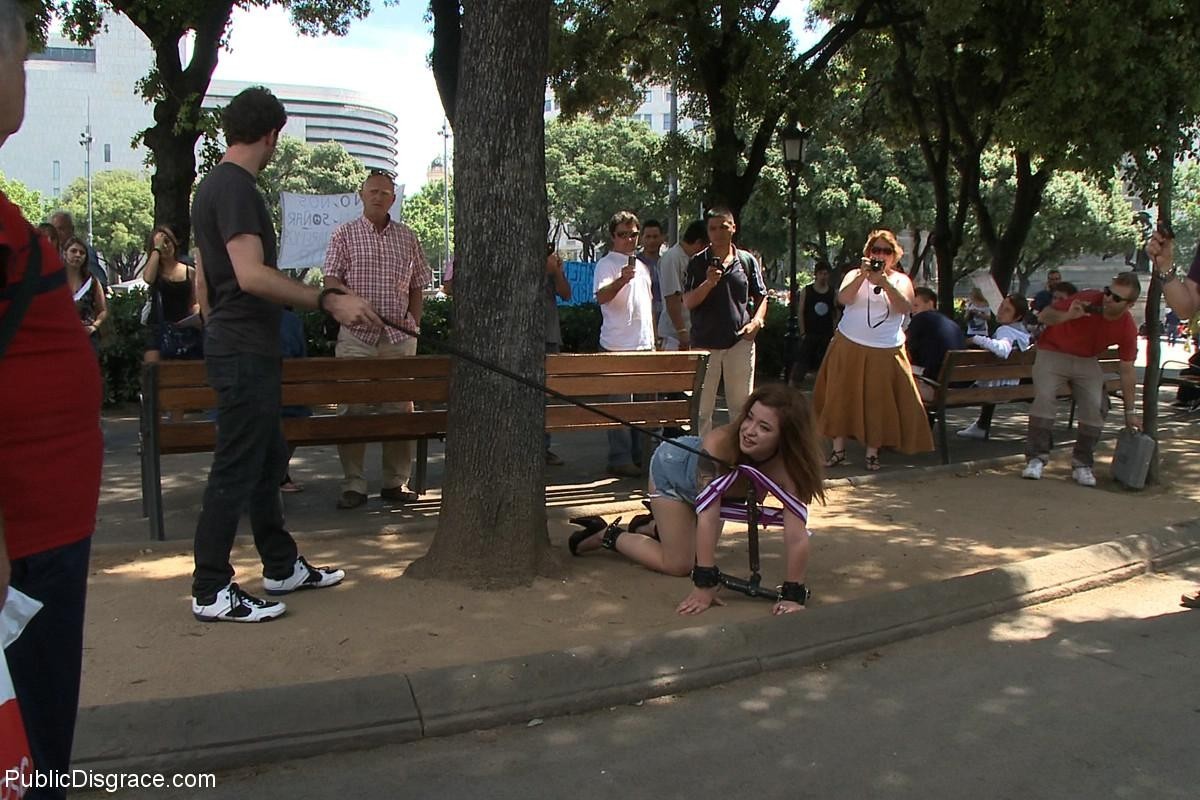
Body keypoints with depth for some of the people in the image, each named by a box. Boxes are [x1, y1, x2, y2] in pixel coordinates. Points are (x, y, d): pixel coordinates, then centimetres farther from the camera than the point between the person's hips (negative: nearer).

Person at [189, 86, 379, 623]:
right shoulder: (236, 187, -16)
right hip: (244, 352, -11)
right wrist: (329, 301, -28)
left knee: (267, 460, 17)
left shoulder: (215, 184, 15)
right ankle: (211, 592, 5)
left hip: (239, 347, 11)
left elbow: (208, 273, 22)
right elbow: (252, 275, -27)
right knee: (235, 471, -4)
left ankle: (282, 567, 28)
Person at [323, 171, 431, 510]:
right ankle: (353, 484, 5)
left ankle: (396, 482, 13)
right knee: (352, 409, -3)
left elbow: (417, 287, 17)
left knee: (400, 409, 3)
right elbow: (331, 281, -2)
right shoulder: (344, 234, 6)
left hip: (399, 338, 2)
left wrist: (413, 325, 7)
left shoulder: (407, 237, 13)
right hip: (356, 335, -2)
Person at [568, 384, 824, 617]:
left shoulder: (788, 466, -35)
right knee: (677, 564, -3)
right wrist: (705, 584, -44)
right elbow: (708, 517, -44)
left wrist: (793, 595, -42)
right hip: (673, 468, -5)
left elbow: (796, 534, -36)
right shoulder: (718, 444, -45)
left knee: (701, 551, 20)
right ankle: (609, 536, 16)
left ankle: (663, 525, 47)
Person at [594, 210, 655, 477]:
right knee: (620, 403, -6)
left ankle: (638, 455, 22)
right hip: (618, 347, -8)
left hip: (644, 345, 8)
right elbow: (601, 297, -23)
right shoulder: (606, 264, -6)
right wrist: (621, 280, -40)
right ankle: (620, 460, -1)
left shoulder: (642, 266, 19)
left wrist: (653, 339, 21)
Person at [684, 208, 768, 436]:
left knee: (742, 403, 7)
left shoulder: (747, 261, 7)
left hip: (740, 340, 1)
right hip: (705, 341, -1)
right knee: (701, 406, 4)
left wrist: (757, 321, -5)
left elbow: (761, 297, 13)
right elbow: (688, 302, -4)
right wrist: (709, 283, -20)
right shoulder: (698, 263, 3)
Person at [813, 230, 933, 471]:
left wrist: (884, 282, -22)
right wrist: (863, 275, -25)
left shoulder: (900, 279, 8)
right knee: (842, 397, 2)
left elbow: (905, 307, -12)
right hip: (849, 348, 0)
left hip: (886, 352, 0)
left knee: (878, 402, 1)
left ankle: (872, 453, 12)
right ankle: (838, 450, 12)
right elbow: (843, 298, -14)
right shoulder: (855, 275, 6)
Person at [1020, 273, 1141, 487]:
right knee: (1043, 397, -22)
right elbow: (1043, 316, -16)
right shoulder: (1088, 300, -23)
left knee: (1095, 407, -13)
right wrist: (1067, 316, -40)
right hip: (1053, 352, -3)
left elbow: (1127, 370, -3)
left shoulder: (1128, 328, -13)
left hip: (1087, 361, 3)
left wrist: (1129, 412, 0)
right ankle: (1036, 458, -14)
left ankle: (1082, 464, 2)